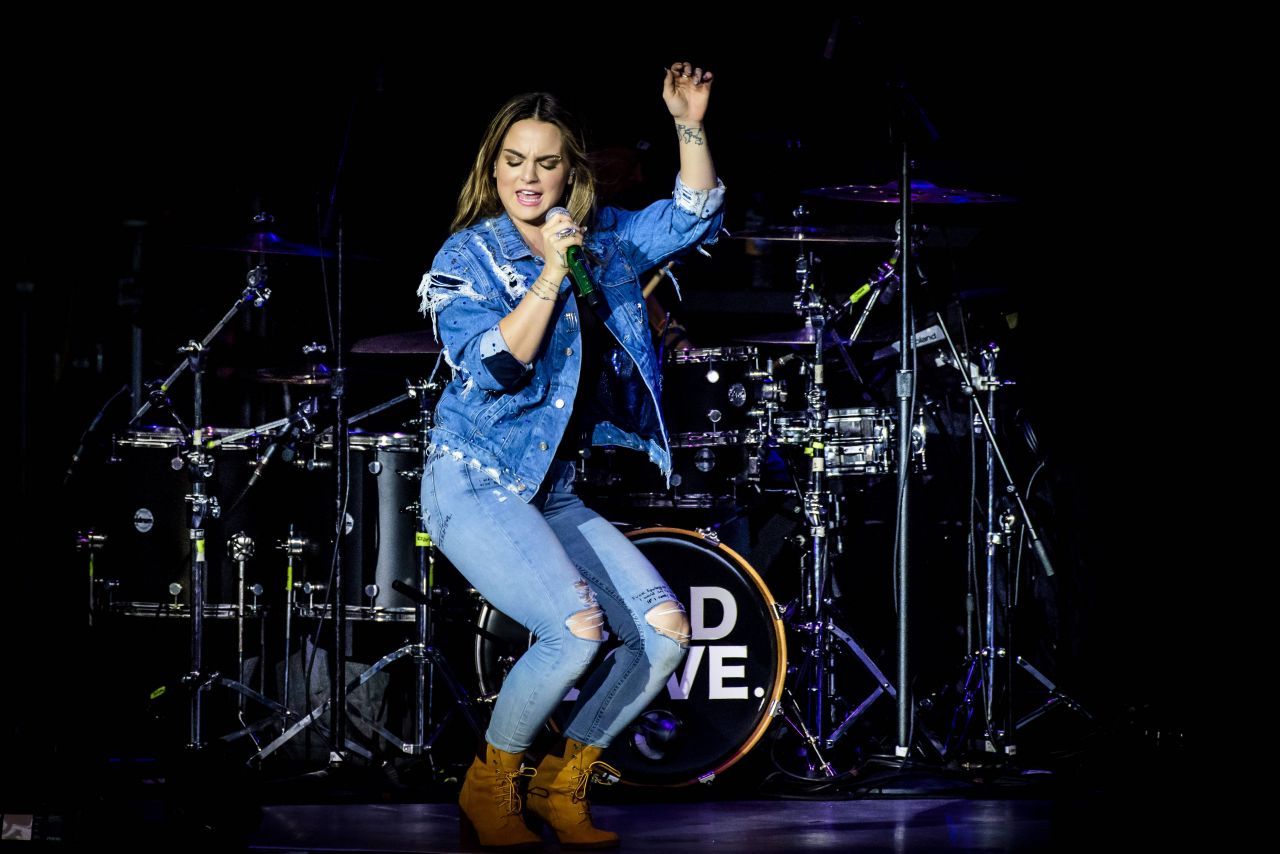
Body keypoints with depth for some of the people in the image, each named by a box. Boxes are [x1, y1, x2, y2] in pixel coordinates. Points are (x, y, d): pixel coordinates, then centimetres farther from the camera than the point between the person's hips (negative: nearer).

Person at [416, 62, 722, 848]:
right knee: (579, 627, -26)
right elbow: (493, 366, -18)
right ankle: (491, 785, -4)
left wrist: (689, 126, -4)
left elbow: (694, 216, 11)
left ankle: (561, 783, 9)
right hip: (474, 483, -7)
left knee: (666, 629, -7)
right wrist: (550, 274, -24)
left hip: (556, 492, 7)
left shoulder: (603, 241, 10)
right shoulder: (467, 256, -6)